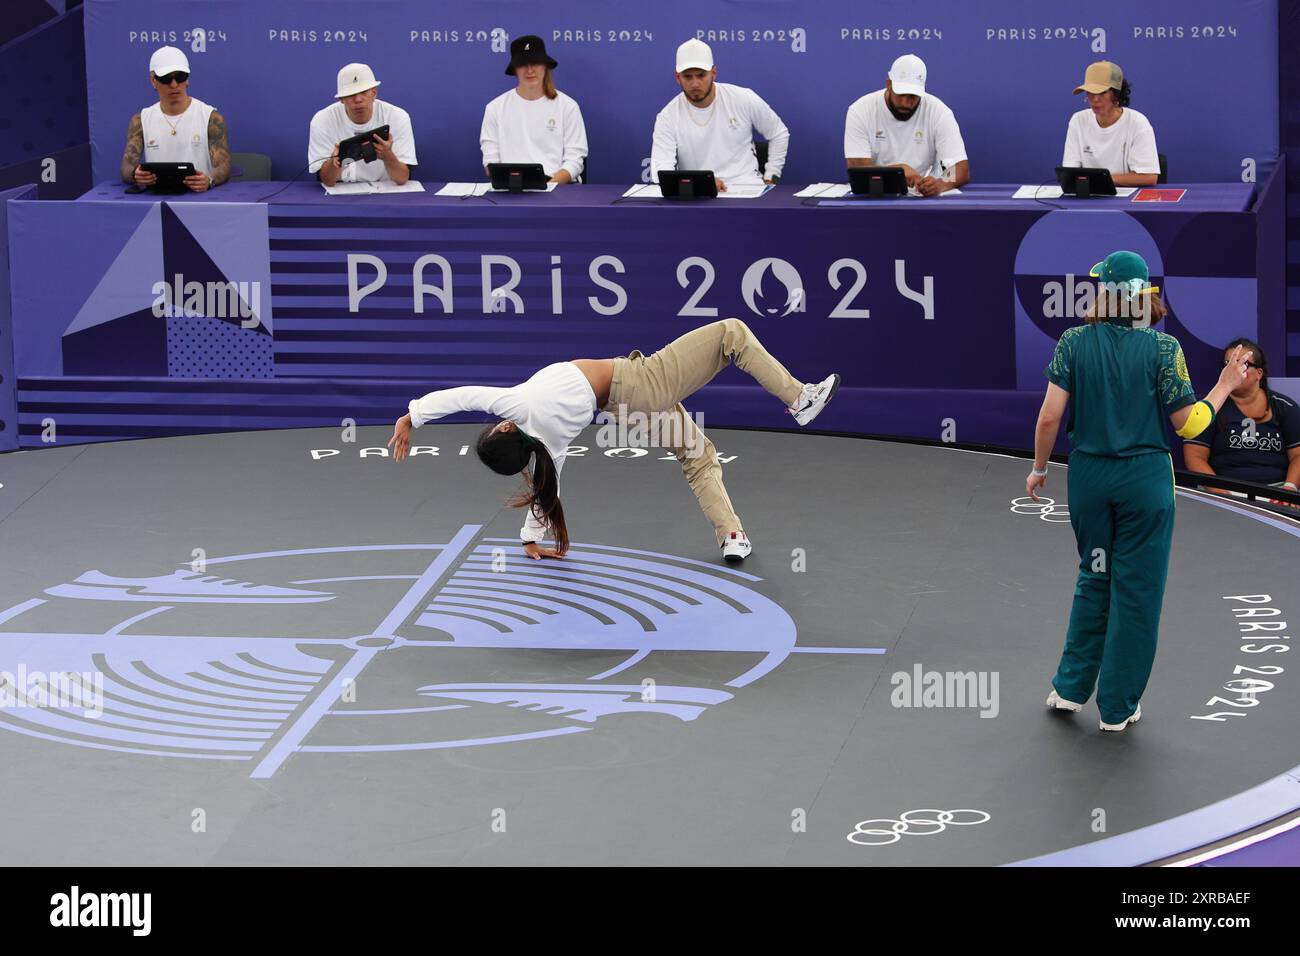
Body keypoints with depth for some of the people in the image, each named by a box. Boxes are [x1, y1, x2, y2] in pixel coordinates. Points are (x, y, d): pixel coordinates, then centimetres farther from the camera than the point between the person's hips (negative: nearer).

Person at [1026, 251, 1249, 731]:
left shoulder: (1074, 342, -5)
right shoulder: (1162, 347, -9)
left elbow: (1050, 417, -6)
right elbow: (1187, 423, -6)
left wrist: (1039, 467, 8)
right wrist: (1225, 386, 7)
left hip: (1089, 475, 3)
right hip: (1145, 476, -2)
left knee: (1094, 579, 21)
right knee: (1136, 589, 7)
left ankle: (1070, 687, 22)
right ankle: (1118, 706, 12)